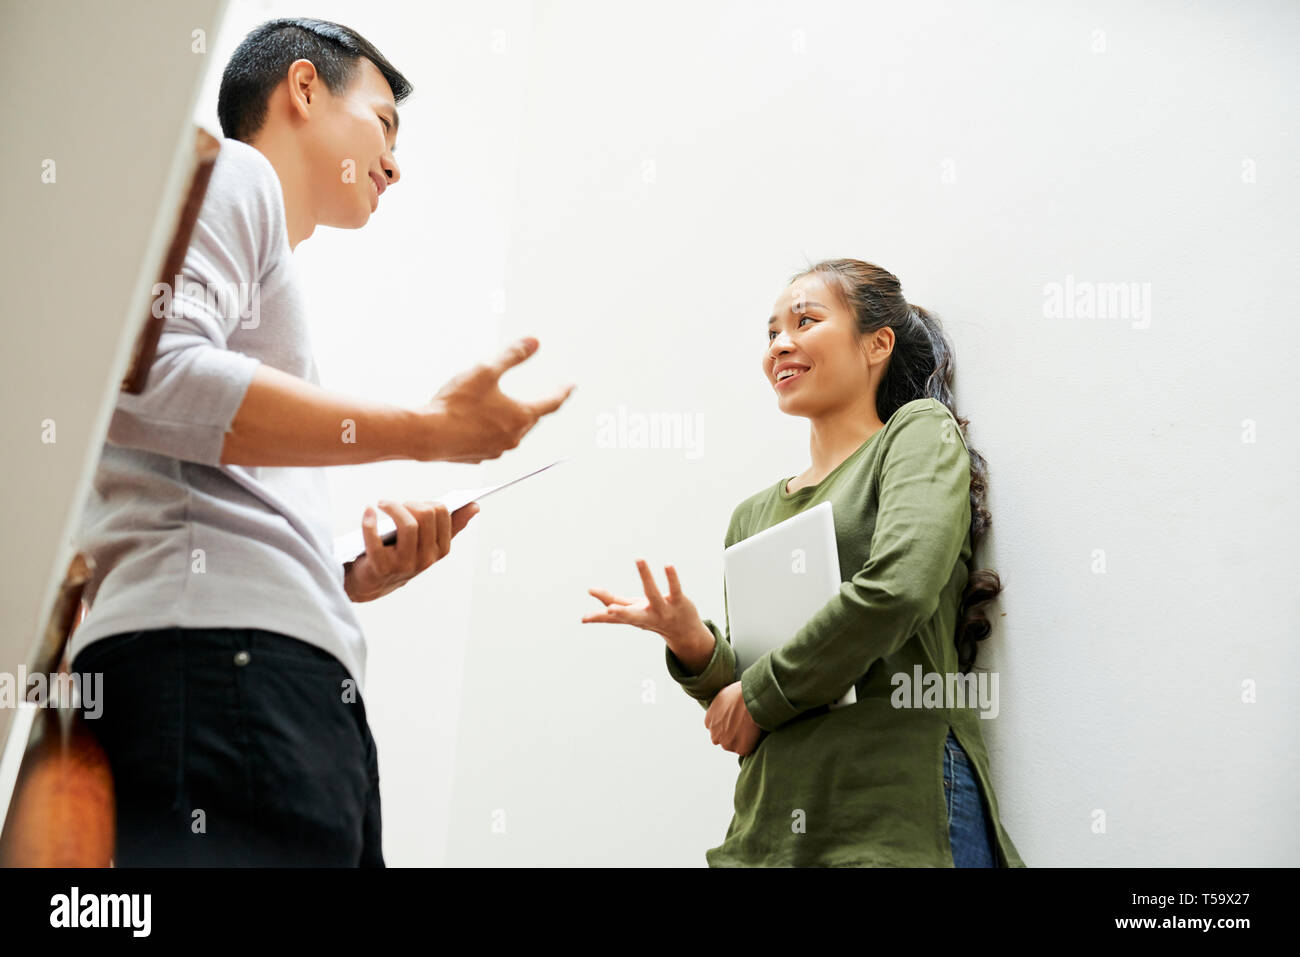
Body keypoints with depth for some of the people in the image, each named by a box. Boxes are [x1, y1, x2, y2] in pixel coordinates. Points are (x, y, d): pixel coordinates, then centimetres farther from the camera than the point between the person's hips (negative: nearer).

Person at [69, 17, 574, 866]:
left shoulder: (277, 275, 34)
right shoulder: (226, 173, 10)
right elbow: (157, 377, -12)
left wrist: (357, 579, 11)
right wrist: (427, 431, -8)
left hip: (303, 685, 9)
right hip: (216, 648, -9)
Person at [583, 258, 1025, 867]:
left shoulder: (920, 432, 1)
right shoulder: (754, 514, 15)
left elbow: (897, 588, -17)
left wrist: (759, 694, -7)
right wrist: (694, 647, -4)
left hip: (899, 816, -5)